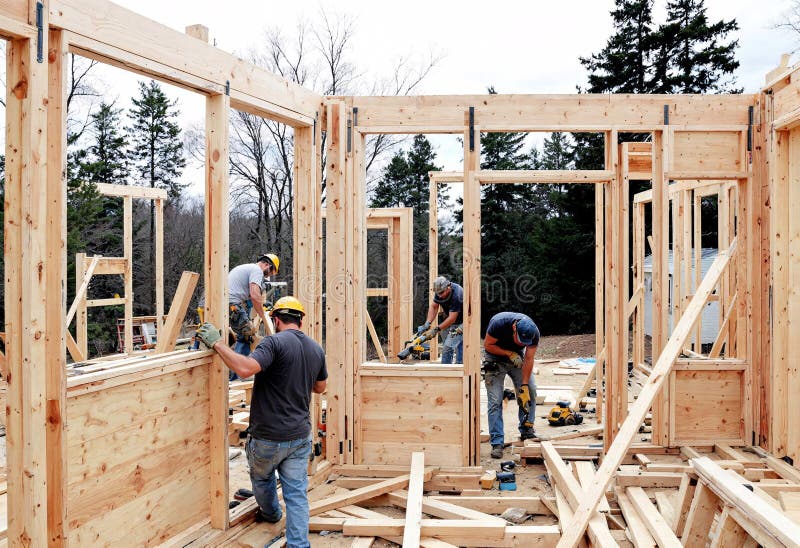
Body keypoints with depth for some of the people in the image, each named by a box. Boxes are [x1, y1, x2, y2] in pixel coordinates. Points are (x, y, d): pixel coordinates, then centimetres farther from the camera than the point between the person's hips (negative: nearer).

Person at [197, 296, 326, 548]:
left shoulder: (274, 342, -18)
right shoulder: (316, 349, 4)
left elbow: (245, 368, -34)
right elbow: (320, 387, 18)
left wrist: (217, 343, -24)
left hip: (268, 437, -4)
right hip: (301, 437, 4)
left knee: (261, 478, 27)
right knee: (296, 494, 9)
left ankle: (270, 513, 51)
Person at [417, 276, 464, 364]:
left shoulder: (456, 296, -33)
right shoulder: (440, 291, -10)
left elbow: (452, 318, -31)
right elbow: (434, 307, -5)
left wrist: (436, 329, -31)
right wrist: (427, 323, -17)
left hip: (461, 322, -7)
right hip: (449, 320, 7)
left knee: (448, 347, -15)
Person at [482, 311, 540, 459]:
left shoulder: (533, 333, -24)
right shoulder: (499, 323, -34)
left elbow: (528, 359, -20)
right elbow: (487, 345, -20)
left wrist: (524, 387, -22)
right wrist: (510, 354, -29)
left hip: (517, 357, 3)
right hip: (495, 358, -3)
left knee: (531, 391, -8)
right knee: (495, 401, -10)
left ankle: (526, 430, 8)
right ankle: (497, 443, -7)